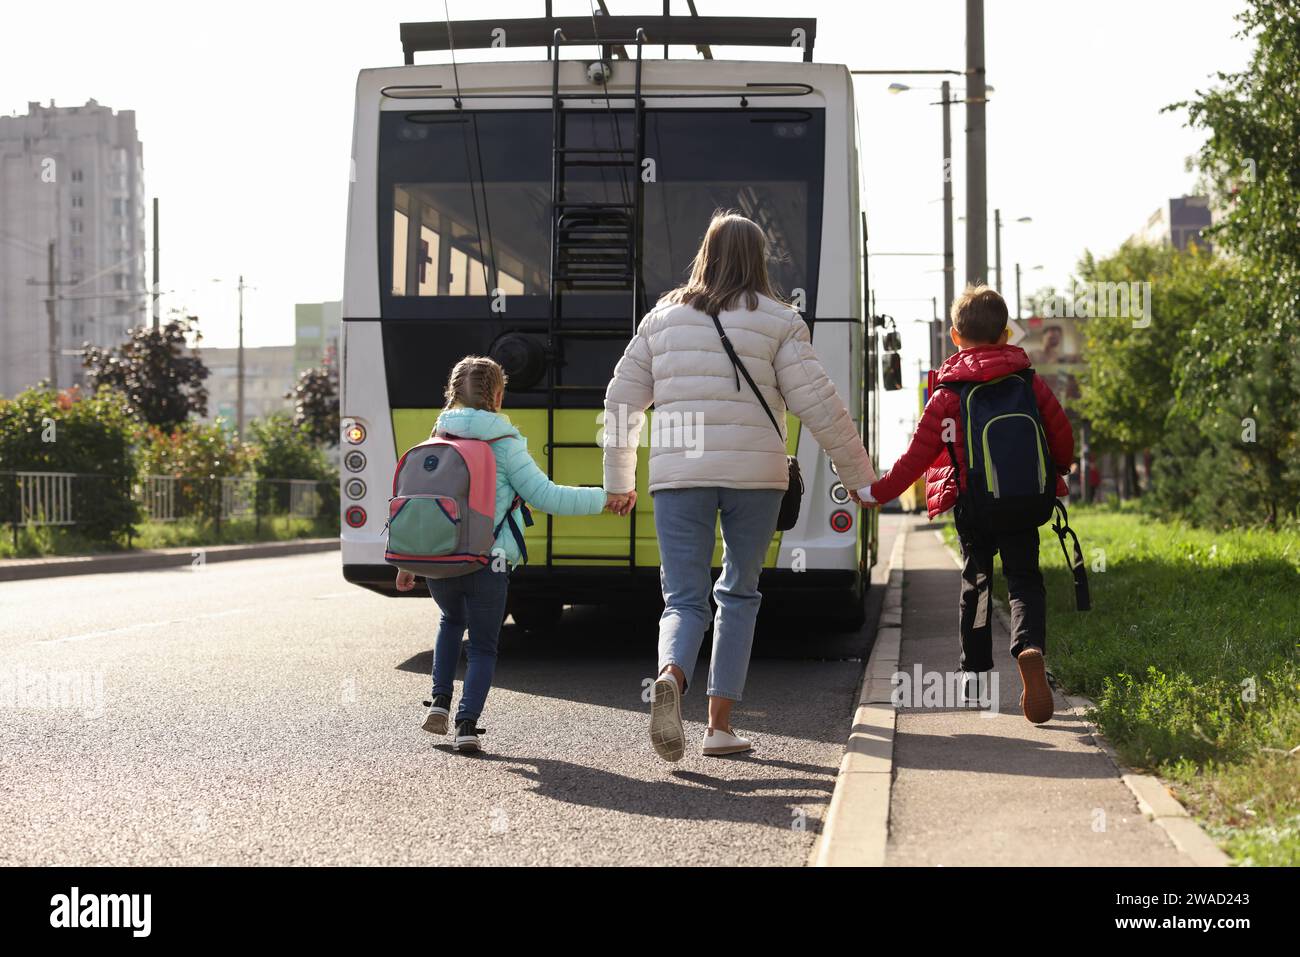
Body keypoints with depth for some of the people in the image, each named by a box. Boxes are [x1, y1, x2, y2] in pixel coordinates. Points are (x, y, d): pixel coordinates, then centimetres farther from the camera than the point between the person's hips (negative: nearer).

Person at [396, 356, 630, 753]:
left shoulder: (437, 441, 5)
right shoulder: (504, 445, -8)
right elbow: (545, 496, -11)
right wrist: (604, 499, -3)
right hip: (486, 564, -4)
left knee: (452, 621, 32)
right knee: (483, 647, 11)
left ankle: (440, 701, 18)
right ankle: (467, 723, -6)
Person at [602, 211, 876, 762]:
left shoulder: (663, 318, 10)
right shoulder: (777, 320, 1)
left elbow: (622, 400, 12)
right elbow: (817, 403, -3)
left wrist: (619, 479, 24)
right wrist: (859, 474, 7)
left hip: (677, 474, 1)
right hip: (754, 474, -1)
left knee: (684, 599, 4)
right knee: (739, 593, 15)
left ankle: (670, 677, -29)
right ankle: (720, 725, 12)